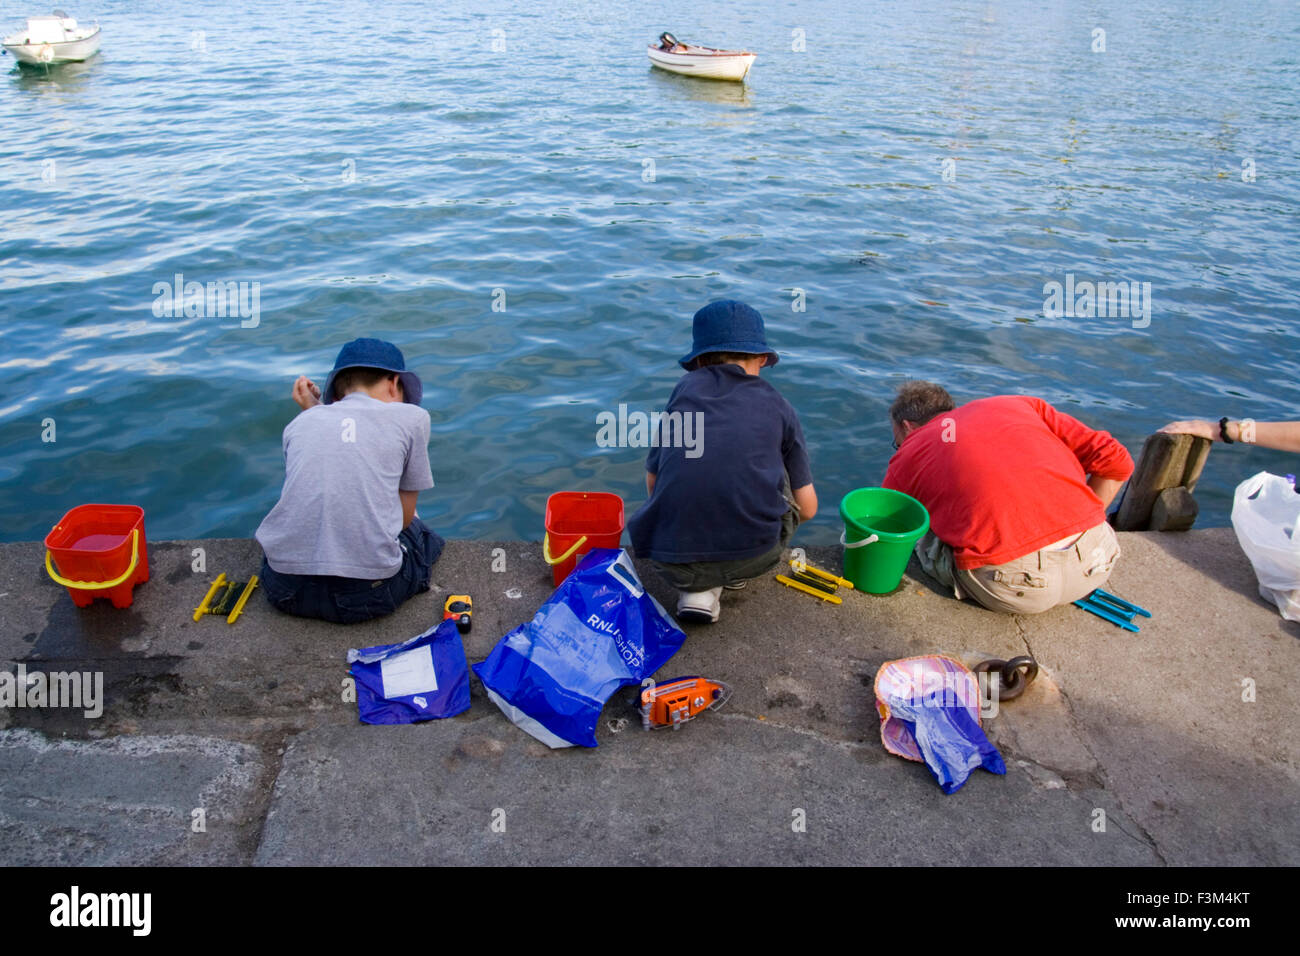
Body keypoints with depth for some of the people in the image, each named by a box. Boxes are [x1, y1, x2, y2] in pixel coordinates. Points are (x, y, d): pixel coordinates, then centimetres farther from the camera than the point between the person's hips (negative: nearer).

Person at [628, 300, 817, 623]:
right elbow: (807, 507, 13)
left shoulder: (684, 390, 13)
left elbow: (653, 482, 17)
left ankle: (697, 589, 11)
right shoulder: (777, 405, 11)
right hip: (755, 556, 0)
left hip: (672, 561, 1)